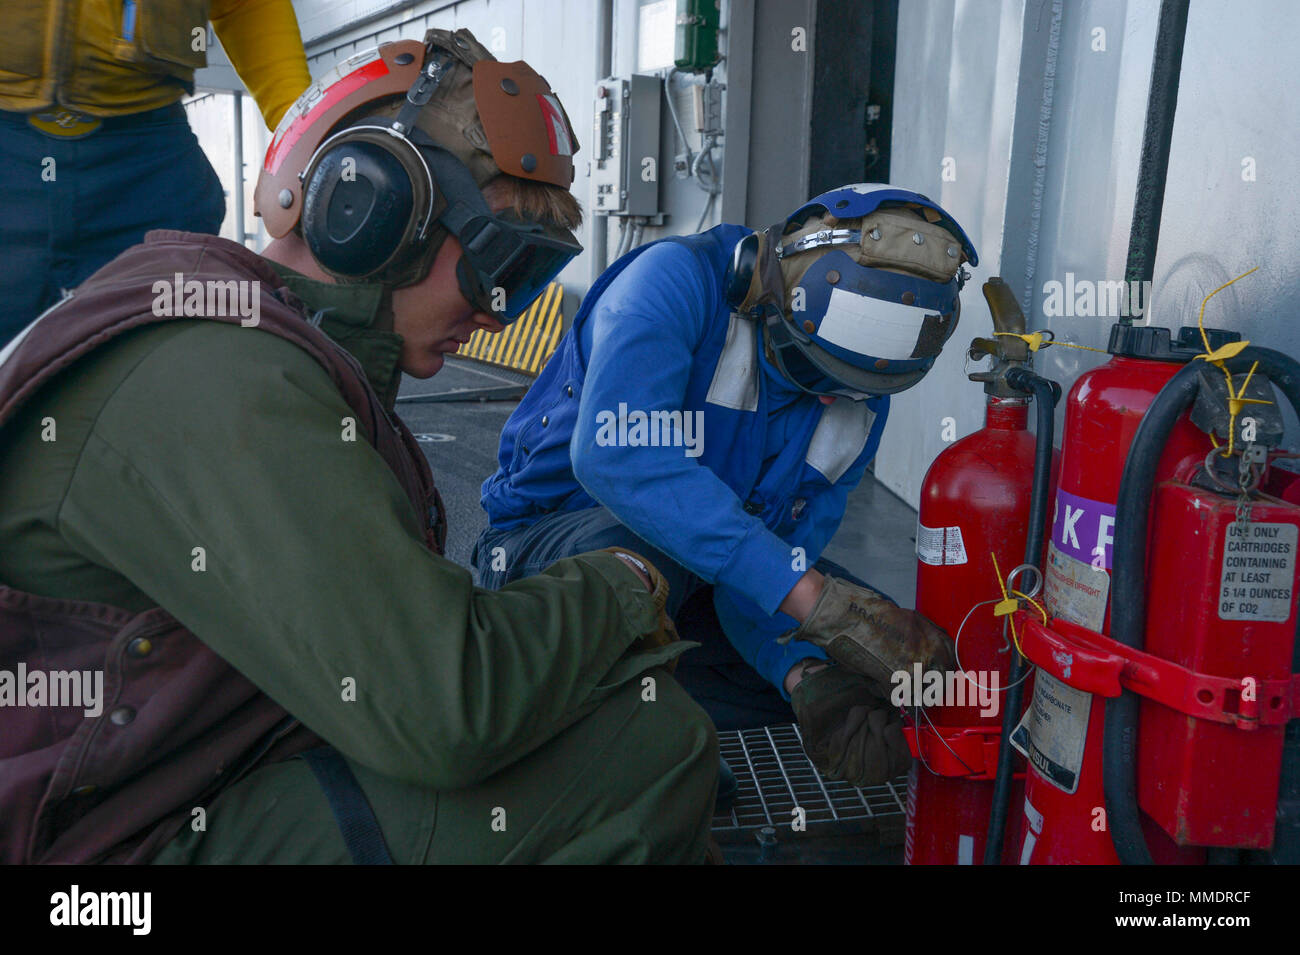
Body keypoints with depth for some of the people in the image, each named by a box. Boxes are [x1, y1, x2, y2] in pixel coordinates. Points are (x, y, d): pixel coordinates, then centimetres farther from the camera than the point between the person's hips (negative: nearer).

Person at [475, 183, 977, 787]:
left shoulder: (859, 398, -6)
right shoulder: (679, 279, -24)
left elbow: (770, 565, -8)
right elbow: (616, 454, -42)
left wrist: (805, 675, -31)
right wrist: (810, 596, -44)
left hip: (690, 582, 6)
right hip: (548, 534, -5)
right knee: (644, 544, -39)